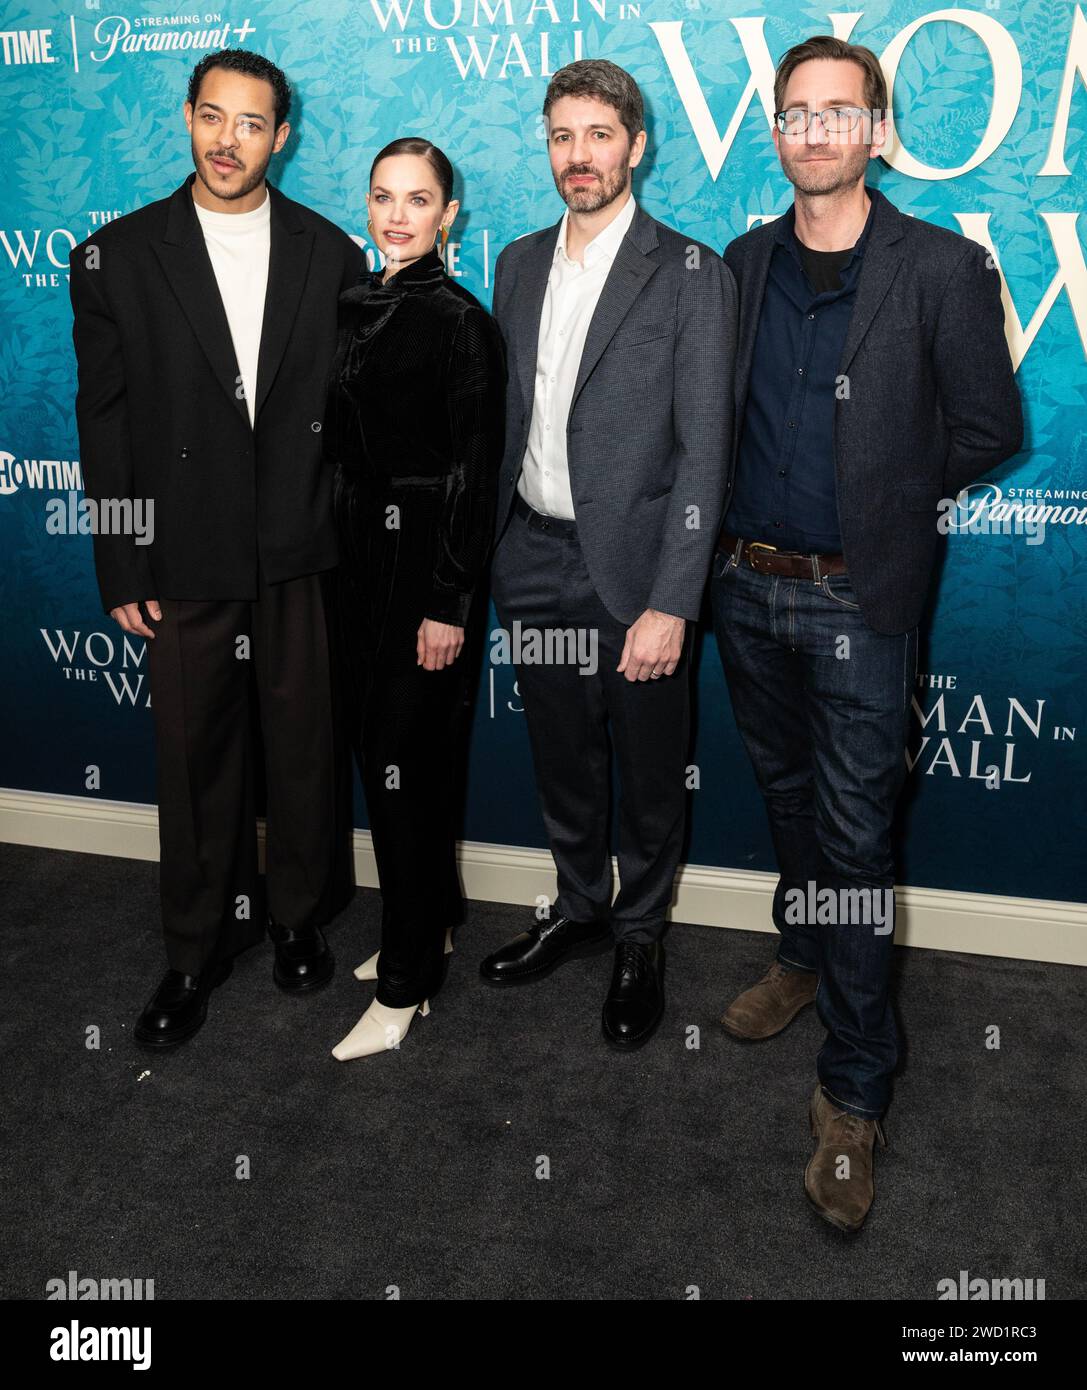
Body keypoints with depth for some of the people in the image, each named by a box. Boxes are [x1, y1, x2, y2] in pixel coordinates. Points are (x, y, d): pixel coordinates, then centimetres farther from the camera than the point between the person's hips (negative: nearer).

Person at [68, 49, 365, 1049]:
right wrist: (121, 570, -4)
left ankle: (300, 913, 34)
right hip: (185, 560, 0)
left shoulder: (331, 255, 3)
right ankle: (200, 947, 28)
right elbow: (106, 423, 0)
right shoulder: (117, 256, 0)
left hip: (305, 553, 1)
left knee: (306, 747, 12)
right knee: (196, 759, 10)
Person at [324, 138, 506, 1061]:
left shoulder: (459, 319, -11)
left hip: (423, 557, -8)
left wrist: (449, 601, -17)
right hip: (360, 555, 8)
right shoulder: (355, 307, 11)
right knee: (380, 748, 14)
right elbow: (342, 442, 13)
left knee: (407, 762, -3)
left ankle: (405, 985, 10)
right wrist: (339, 553, 11)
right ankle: (430, 923, 33)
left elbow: (475, 471, -14)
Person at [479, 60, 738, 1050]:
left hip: (633, 570, -5)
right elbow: (508, 417, 13)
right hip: (534, 565, 5)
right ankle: (580, 908, 40)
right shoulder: (520, 265, 8)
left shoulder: (691, 276, -9)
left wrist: (670, 604, -18)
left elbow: (703, 450, -13)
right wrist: (492, 552, 8)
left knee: (650, 773, 11)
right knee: (563, 762, 19)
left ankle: (641, 937, 32)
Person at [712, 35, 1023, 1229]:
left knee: (855, 835, -2)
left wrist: (885, 498, 1)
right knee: (786, 795, 20)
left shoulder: (942, 270, -7)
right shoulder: (741, 265, 7)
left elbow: (989, 430, -3)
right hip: (746, 585, 5)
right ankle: (805, 957, 44)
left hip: (858, 601, -4)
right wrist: (739, 513, 4)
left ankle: (854, 1094, 10)